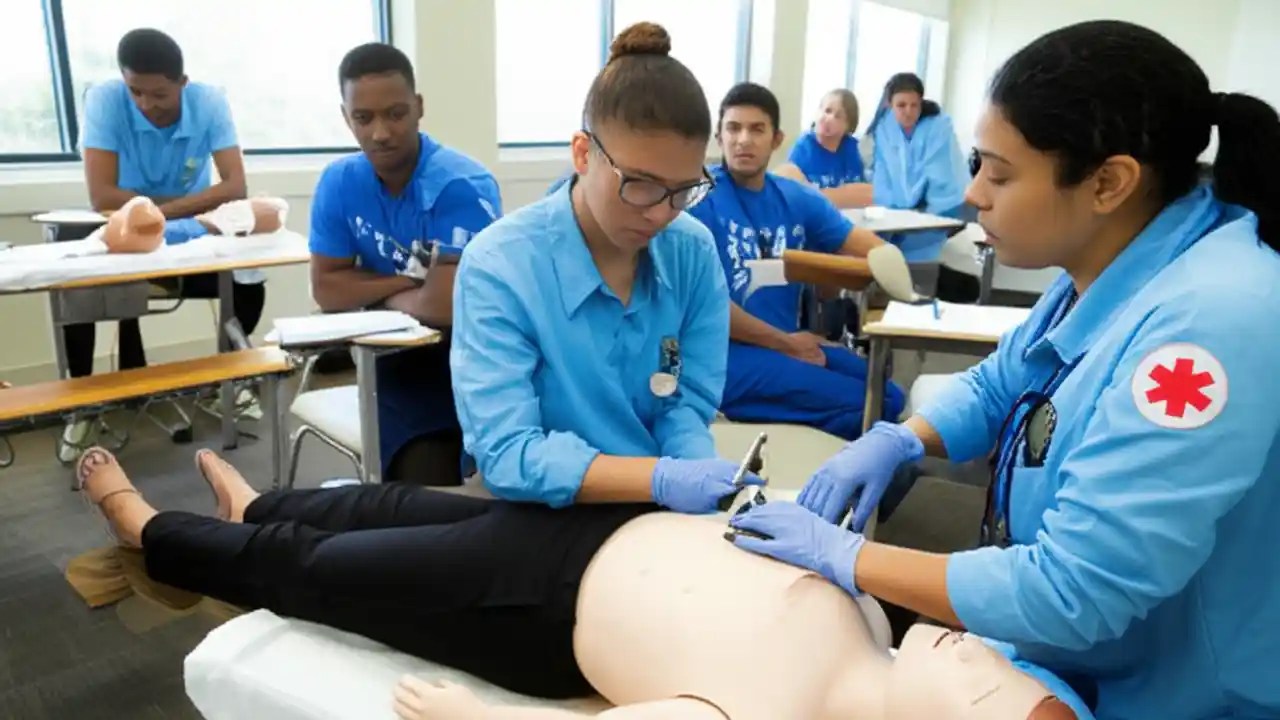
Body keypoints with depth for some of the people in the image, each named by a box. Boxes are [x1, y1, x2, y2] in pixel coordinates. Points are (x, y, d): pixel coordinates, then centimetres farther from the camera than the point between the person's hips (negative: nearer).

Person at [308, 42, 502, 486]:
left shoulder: (463, 186, -17)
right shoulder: (339, 182, 2)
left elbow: (444, 305, -25)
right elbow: (327, 291, 2)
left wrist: (381, 295, -5)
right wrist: (409, 280, -11)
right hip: (398, 358, 4)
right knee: (423, 478, -20)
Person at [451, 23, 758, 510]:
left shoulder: (695, 252, -4)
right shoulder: (497, 265, -17)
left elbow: (688, 404, -1)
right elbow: (506, 458, -21)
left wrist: (700, 479, -22)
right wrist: (661, 479, -32)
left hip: (660, 518, 4)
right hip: (543, 519, -3)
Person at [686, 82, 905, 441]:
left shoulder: (797, 198, 8)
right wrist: (785, 343, -9)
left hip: (793, 344, 7)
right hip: (723, 352, -6)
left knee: (888, 398, -2)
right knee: (858, 405, -16)